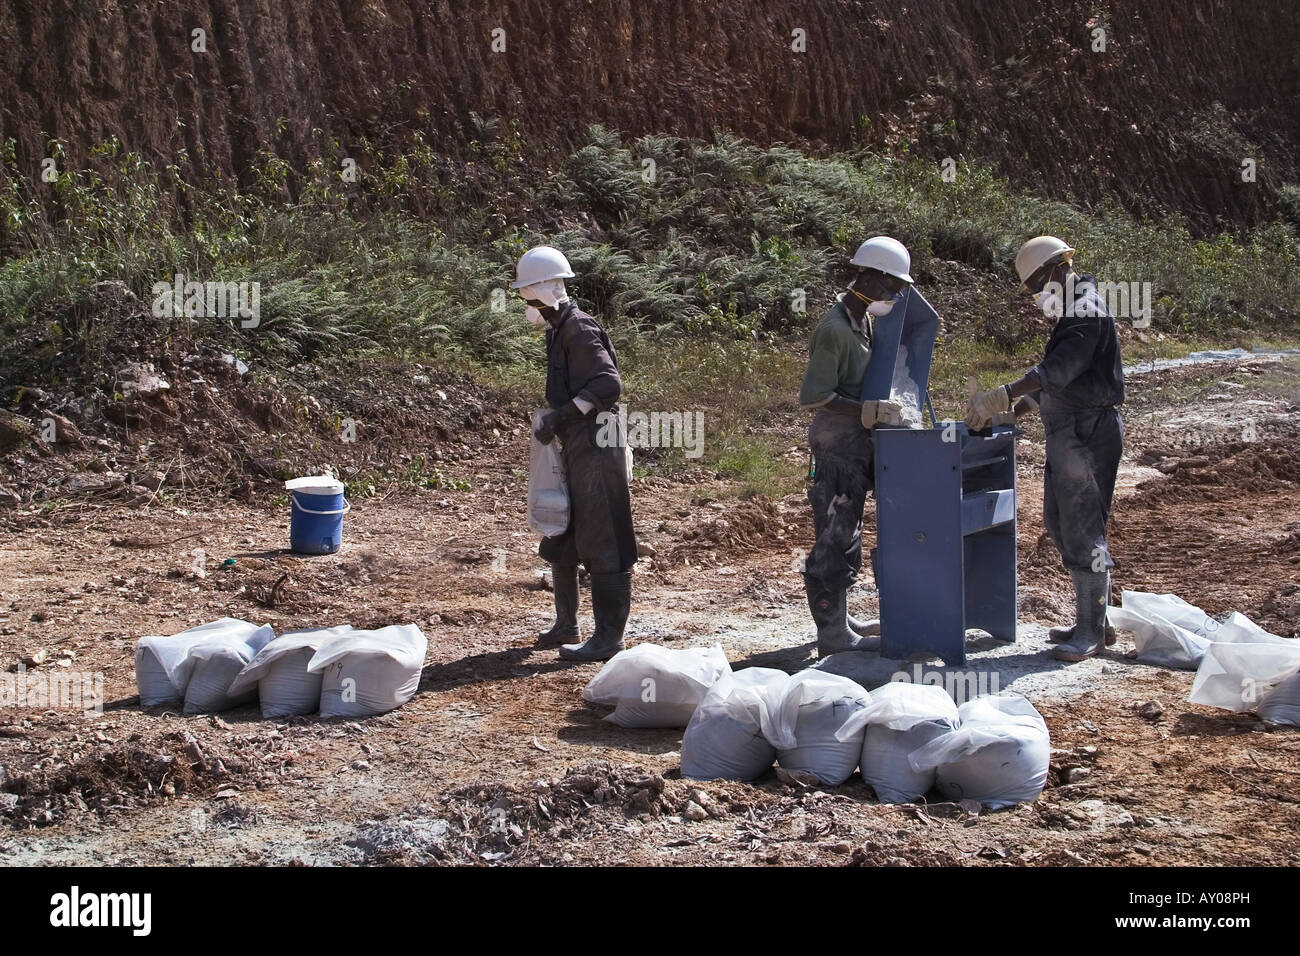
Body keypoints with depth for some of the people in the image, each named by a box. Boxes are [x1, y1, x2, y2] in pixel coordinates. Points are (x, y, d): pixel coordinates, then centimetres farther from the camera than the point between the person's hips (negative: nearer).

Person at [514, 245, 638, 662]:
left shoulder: (578, 329, -14)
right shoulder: (558, 329, 16)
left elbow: (609, 383, -24)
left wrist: (561, 415, -23)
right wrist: (554, 419, 17)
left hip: (595, 447, -11)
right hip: (574, 448, 11)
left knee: (601, 544, -7)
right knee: (560, 540, 18)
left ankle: (609, 637, -3)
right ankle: (566, 625, 30)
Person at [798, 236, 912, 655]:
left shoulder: (862, 319, 12)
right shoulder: (834, 329, -18)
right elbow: (813, 396, -22)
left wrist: (883, 407, 13)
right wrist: (870, 411, -25)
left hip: (857, 443, 10)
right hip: (837, 444, -10)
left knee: (844, 536, 16)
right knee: (836, 537, -6)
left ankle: (837, 619, 26)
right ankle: (832, 633, 0)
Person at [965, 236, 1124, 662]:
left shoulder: (1088, 315, -15)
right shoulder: (1072, 317, 18)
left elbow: (1057, 371, -28)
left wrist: (1002, 397, -34)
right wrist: (1017, 404, 14)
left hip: (1087, 433, -11)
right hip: (1066, 434, 11)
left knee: (1083, 529, -7)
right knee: (1060, 523, 14)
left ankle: (1092, 631, -1)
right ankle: (1094, 620, 22)